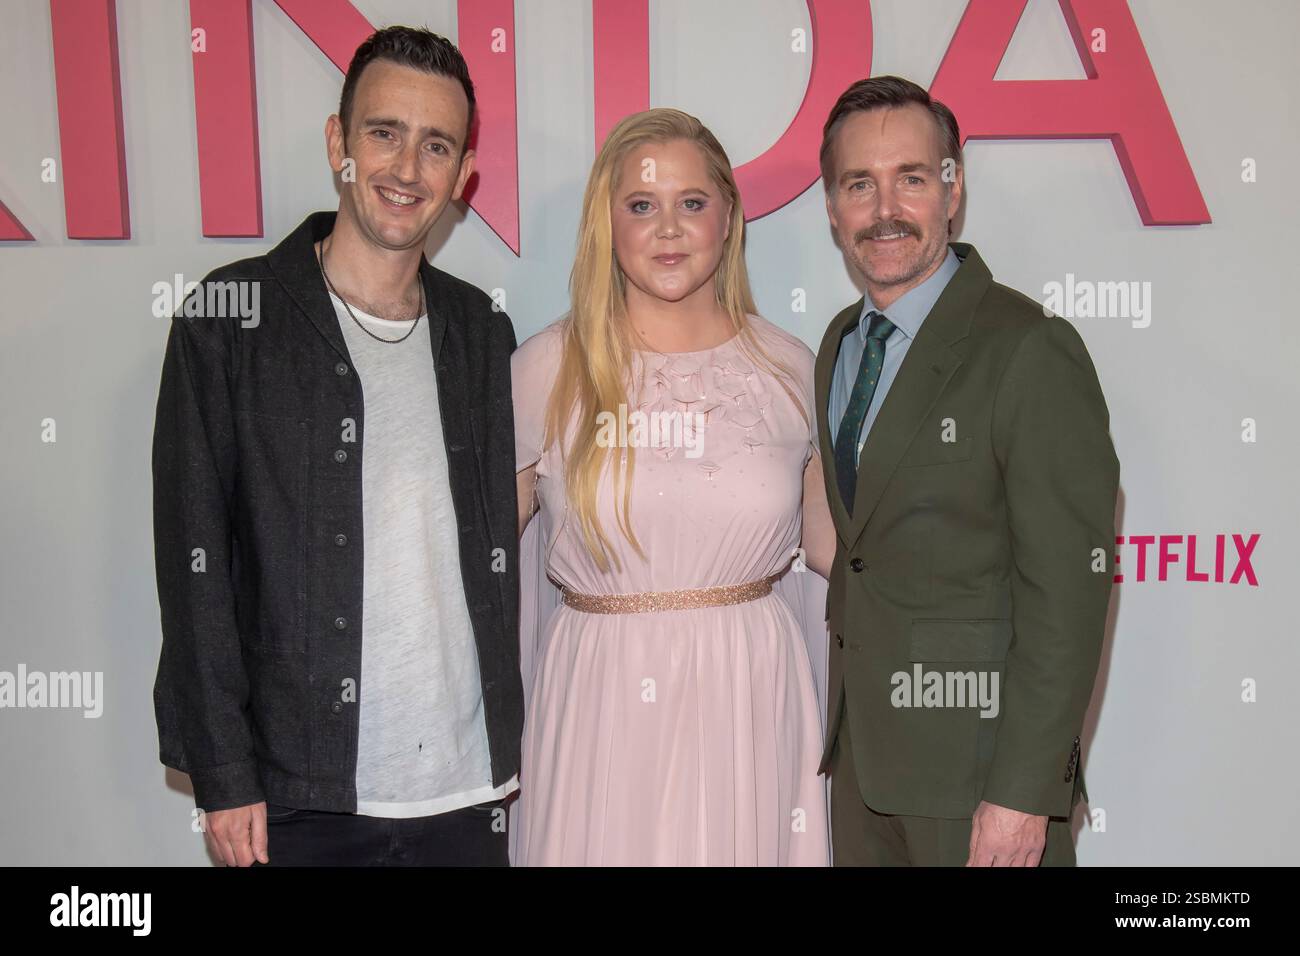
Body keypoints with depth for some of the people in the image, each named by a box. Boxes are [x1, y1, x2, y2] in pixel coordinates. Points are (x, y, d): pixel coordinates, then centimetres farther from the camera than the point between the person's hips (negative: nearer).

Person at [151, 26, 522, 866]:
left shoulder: (480, 331, 6)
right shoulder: (234, 319, -5)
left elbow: (497, 551, 10)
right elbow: (193, 557, -6)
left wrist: (511, 742, 8)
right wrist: (223, 775, -8)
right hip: (301, 793, -3)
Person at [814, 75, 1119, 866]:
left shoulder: (1031, 350, -17)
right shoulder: (841, 342, 7)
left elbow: (1067, 591, -18)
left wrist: (1024, 793, -19)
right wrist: (844, 711, 9)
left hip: (978, 758, -6)